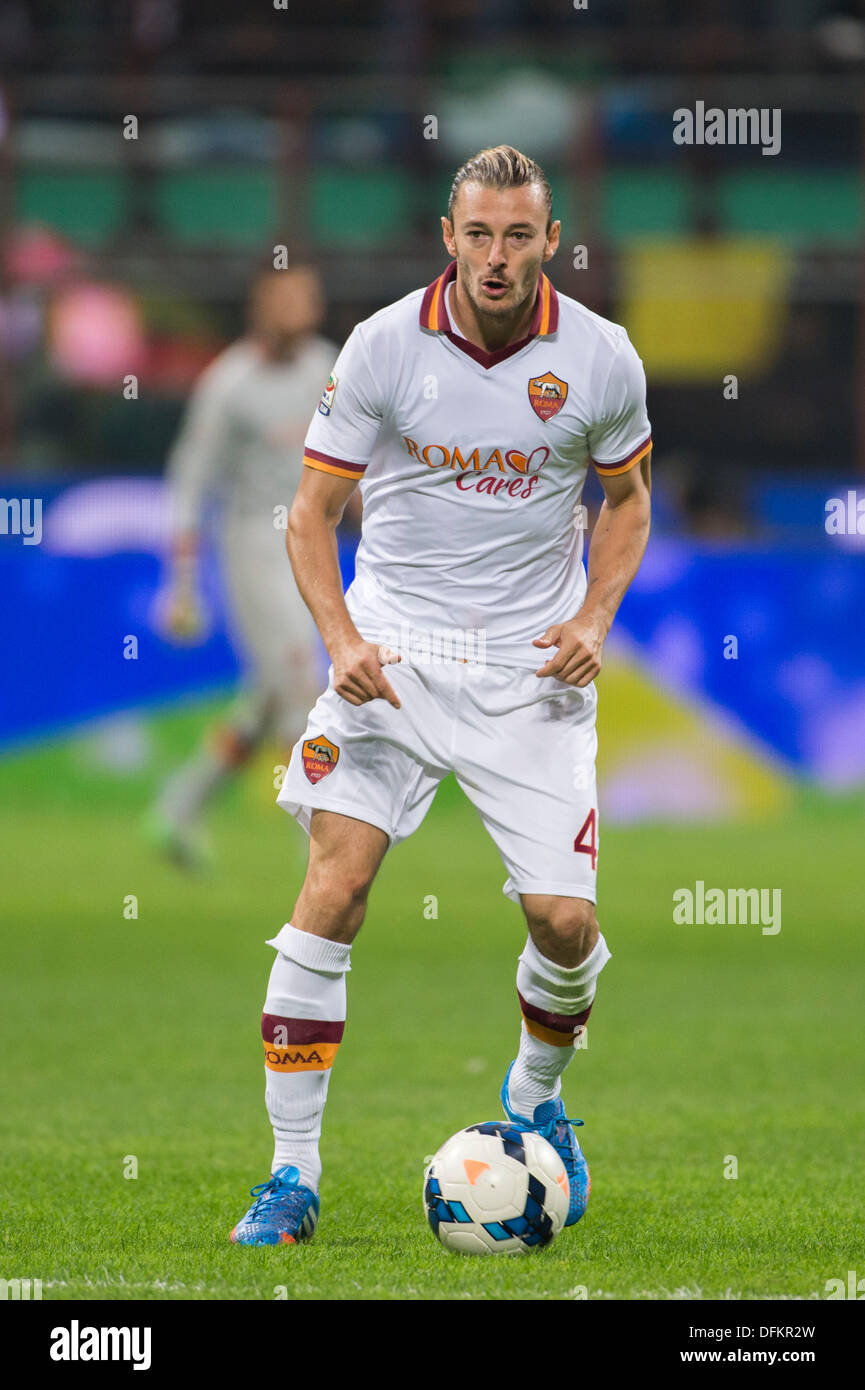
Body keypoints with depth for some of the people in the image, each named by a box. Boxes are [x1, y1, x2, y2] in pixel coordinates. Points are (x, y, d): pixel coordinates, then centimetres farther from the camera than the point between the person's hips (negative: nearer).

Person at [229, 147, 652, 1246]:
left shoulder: (599, 357, -3)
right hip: (394, 652, -1)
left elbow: (626, 497, 13)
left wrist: (594, 619, -3)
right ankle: (291, 1175, -7)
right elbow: (313, 511, 1)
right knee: (332, 889, -15)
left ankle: (535, 1099, 27)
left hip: (531, 669, 1)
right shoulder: (383, 347, -7)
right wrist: (343, 640, -14)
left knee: (564, 921, -6)